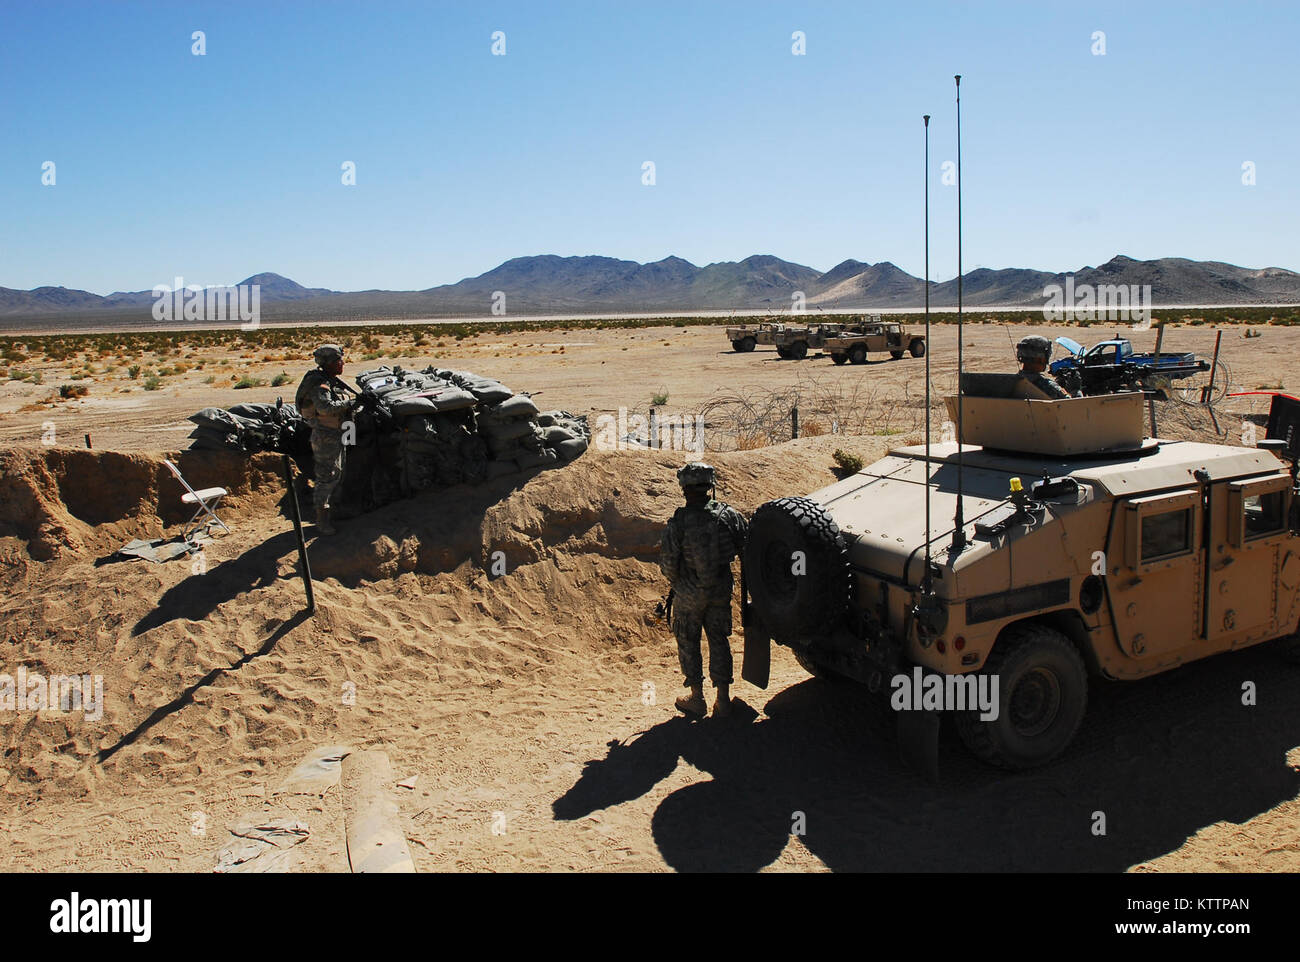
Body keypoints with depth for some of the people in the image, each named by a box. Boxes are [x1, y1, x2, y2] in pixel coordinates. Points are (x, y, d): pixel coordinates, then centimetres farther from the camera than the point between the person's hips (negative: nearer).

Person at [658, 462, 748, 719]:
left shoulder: (678, 522, -19)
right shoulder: (728, 514, -9)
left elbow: (667, 562, -13)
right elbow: (746, 545, 4)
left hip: (689, 594, -3)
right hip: (721, 591, 3)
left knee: (688, 642, 14)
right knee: (719, 640, 15)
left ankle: (697, 698, 22)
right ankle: (723, 700, 19)